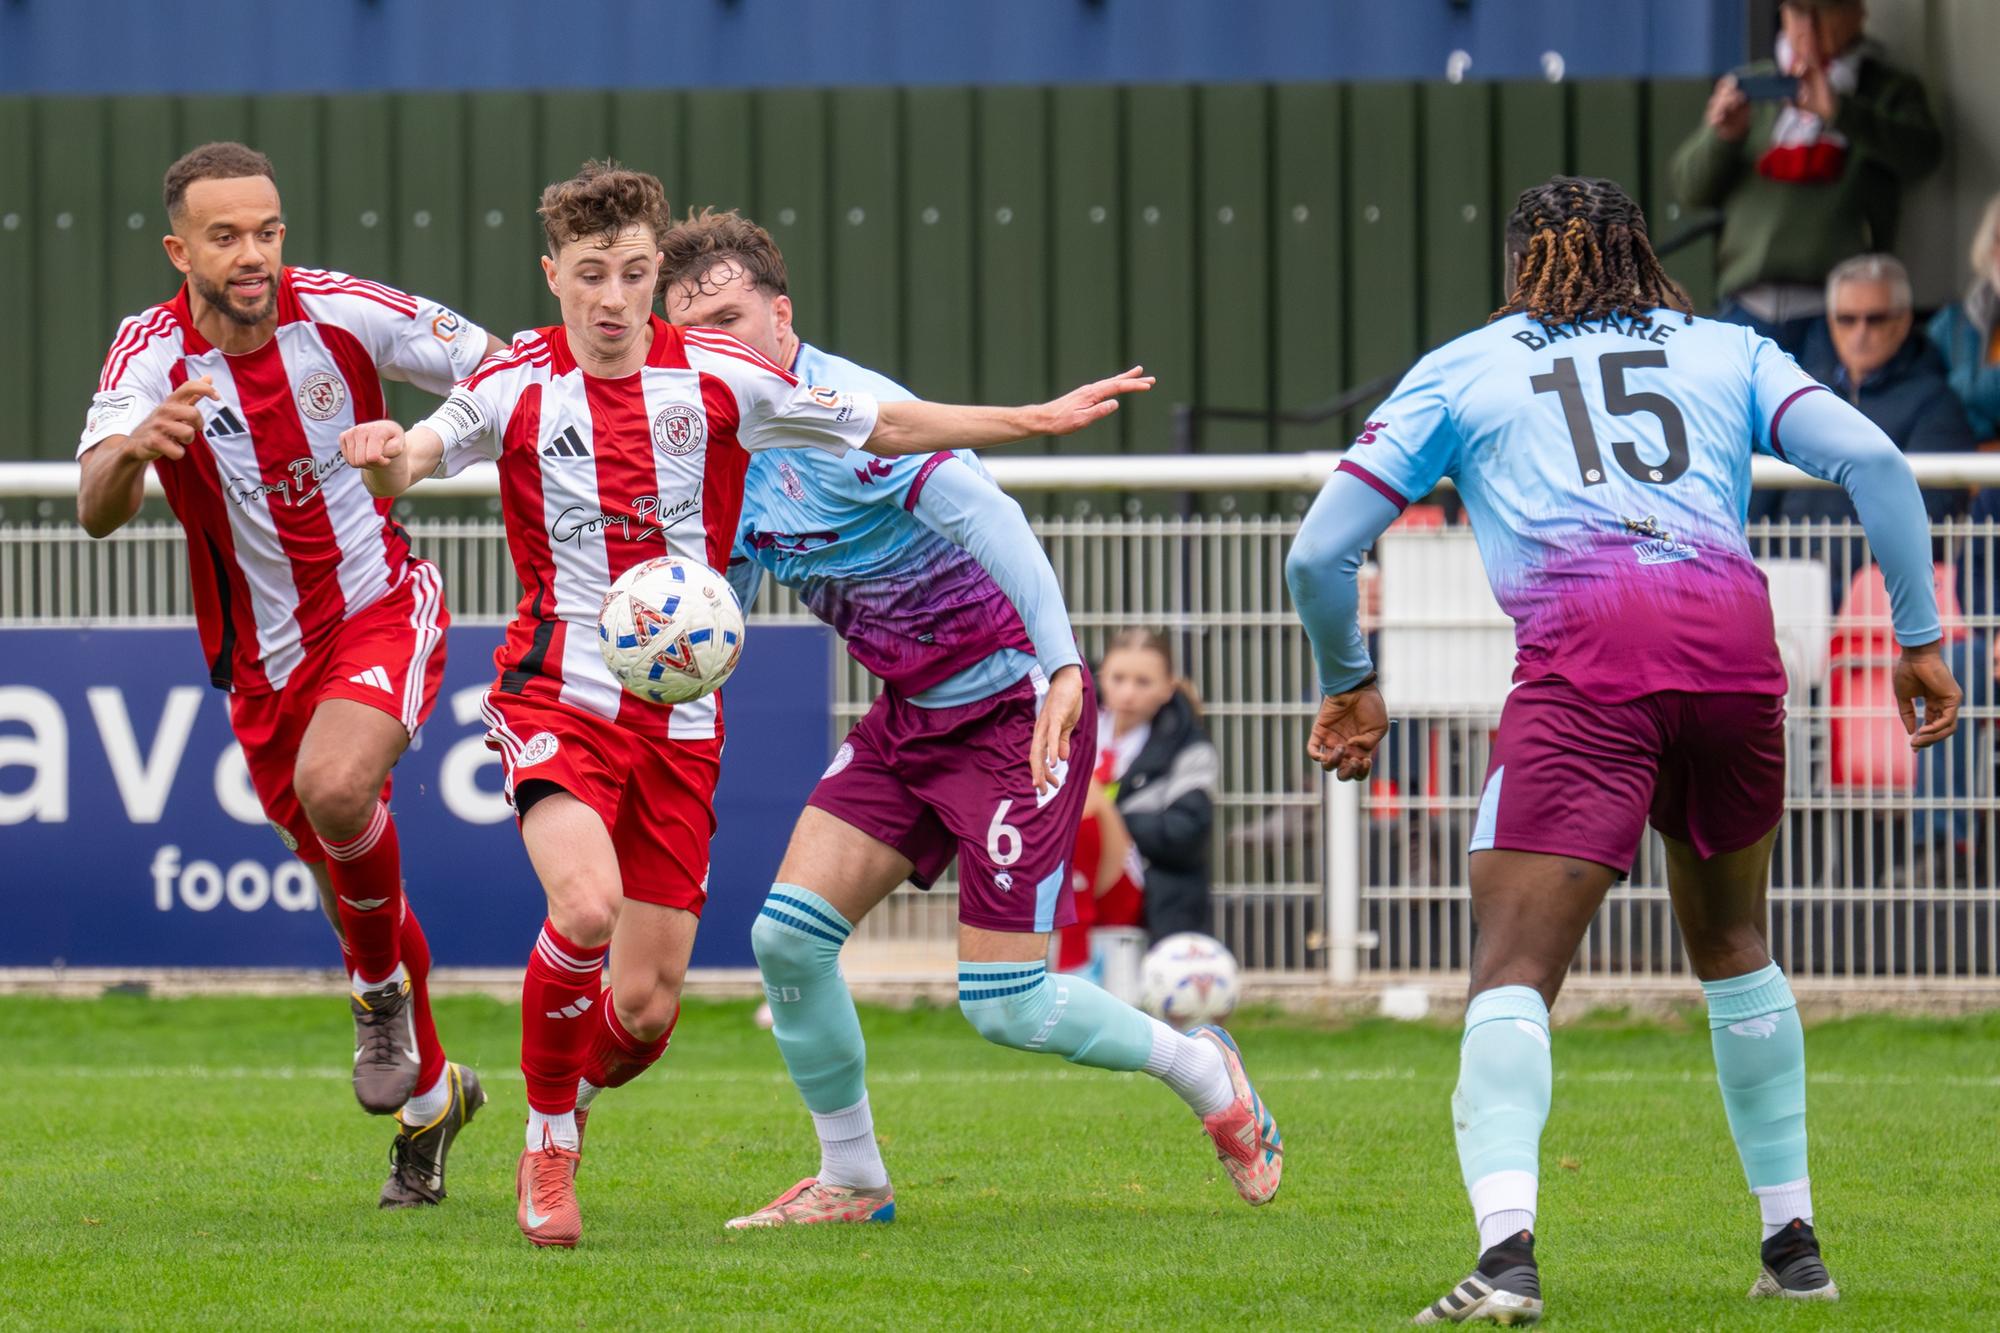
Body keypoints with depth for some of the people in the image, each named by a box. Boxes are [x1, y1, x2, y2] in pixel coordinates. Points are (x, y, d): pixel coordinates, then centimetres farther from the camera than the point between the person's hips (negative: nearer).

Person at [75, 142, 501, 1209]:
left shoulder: (342, 313, -15)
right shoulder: (154, 355, -17)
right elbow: (98, 511, -33)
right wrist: (137, 445, -54)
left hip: (382, 608, -2)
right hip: (264, 659, 2)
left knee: (333, 786, -31)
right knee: (352, 882, 13)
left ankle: (382, 989, -2)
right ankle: (428, 1096, 38)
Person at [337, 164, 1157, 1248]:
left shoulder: (714, 376, 1)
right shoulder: (519, 385, -4)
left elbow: (883, 427, 12)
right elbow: (412, 462, -18)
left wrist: (1036, 419, 9)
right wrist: (386, 457, -42)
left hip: (680, 718, 3)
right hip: (558, 696, -2)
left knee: (647, 1007, -2)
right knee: (586, 904, -30)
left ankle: (575, 1089, 34)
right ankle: (547, 1146, -7)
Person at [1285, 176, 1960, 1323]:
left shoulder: (1459, 370, 22)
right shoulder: (1727, 350, 26)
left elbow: (1319, 552, 18)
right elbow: (1871, 460, 10)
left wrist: (1349, 685, 33)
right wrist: (1921, 637, 13)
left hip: (1583, 648, -3)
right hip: (1734, 630, 3)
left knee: (1515, 971, -8)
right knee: (1732, 941, 25)